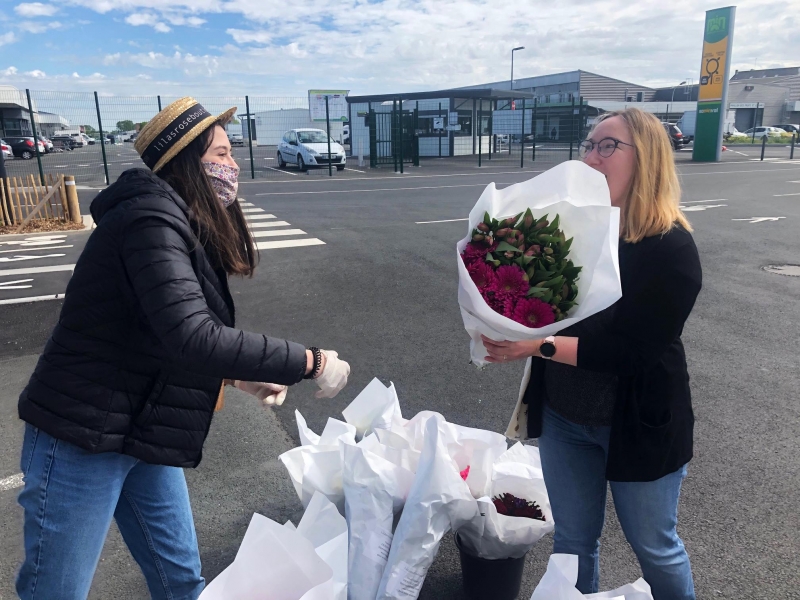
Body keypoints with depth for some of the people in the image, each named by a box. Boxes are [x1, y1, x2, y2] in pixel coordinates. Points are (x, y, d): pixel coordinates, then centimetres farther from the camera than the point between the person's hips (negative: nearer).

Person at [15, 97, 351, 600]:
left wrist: (239, 375, 7)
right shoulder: (151, 219, -23)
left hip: (143, 434, 9)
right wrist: (309, 362, -30)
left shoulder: (189, 228, 7)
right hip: (82, 439, -8)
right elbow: (193, 338, -36)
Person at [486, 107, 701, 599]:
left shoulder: (671, 248, -18)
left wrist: (538, 346, -31)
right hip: (562, 416, 5)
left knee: (654, 545, 18)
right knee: (573, 540, 20)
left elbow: (632, 349, -26)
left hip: (638, 424, -4)